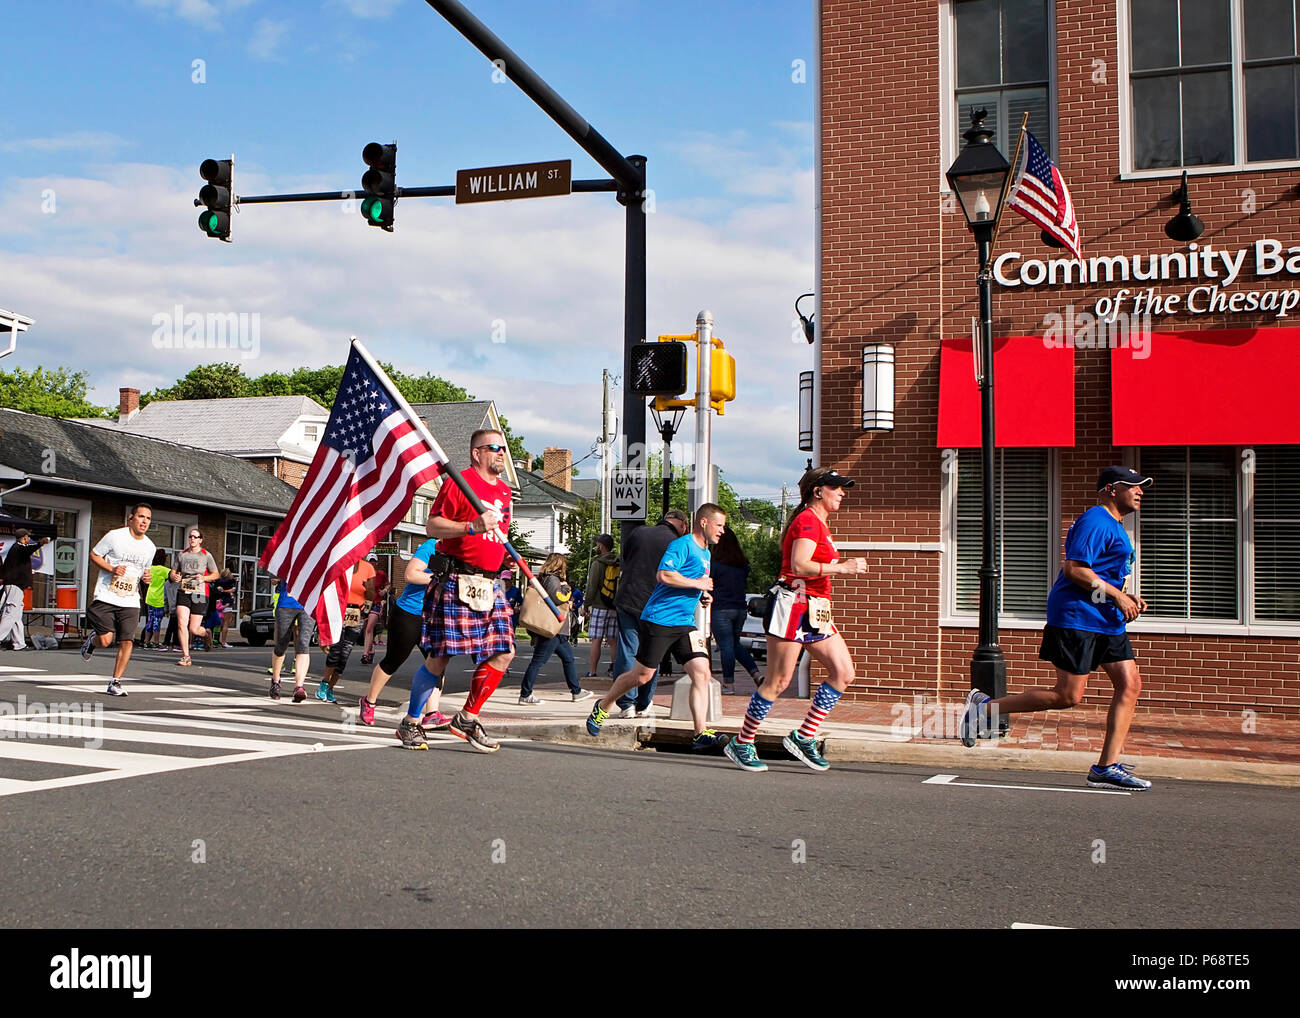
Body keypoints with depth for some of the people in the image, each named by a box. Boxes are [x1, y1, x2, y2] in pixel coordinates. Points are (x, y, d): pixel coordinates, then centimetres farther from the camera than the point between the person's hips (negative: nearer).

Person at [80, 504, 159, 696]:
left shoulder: (149, 547, 9)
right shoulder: (115, 536, -6)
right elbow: (94, 554, 2)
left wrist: (148, 576, 2)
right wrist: (111, 569, -13)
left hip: (130, 602, 4)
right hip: (106, 598, -4)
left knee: (127, 642, -5)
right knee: (106, 640, -12)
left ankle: (115, 683, 7)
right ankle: (92, 640, 26)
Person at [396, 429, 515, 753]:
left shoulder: (504, 490, 19)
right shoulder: (459, 482, -6)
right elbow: (432, 526, -11)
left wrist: (507, 554, 12)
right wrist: (472, 527, -24)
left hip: (491, 584, 8)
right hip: (456, 581, -7)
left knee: (503, 653, 0)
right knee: (441, 656, -4)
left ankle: (467, 718, 13)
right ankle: (410, 723, 12)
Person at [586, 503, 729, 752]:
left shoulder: (705, 554, 20)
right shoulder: (682, 545, -10)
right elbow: (663, 575, -24)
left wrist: (702, 595, 14)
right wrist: (698, 583, -16)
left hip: (685, 623, 8)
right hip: (659, 619, -8)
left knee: (702, 673, -8)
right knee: (642, 675, 0)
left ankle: (701, 734, -10)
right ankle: (602, 708, 23)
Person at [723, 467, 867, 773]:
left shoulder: (820, 523, 20)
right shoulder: (808, 521, -12)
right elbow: (799, 566, -24)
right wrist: (842, 568, -21)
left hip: (815, 611, 10)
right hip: (794, 605, -10)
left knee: (843, 673, 1)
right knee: (778, 681, -5)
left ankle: (804, 737, 5)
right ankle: (741, 745, 7)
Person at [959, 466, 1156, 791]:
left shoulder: (1114, 526, 22)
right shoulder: (1095, 521, -11)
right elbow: (1073, 569, -21)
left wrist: (1127, 598, 15)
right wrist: (1117, 596, -17)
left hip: (1107, 621, 10)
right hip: (1076, 618, -10)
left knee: (1130, 684, 0)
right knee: (1067, 696, -9)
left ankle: (1107, 766, 2)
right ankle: (986, 706, 4)